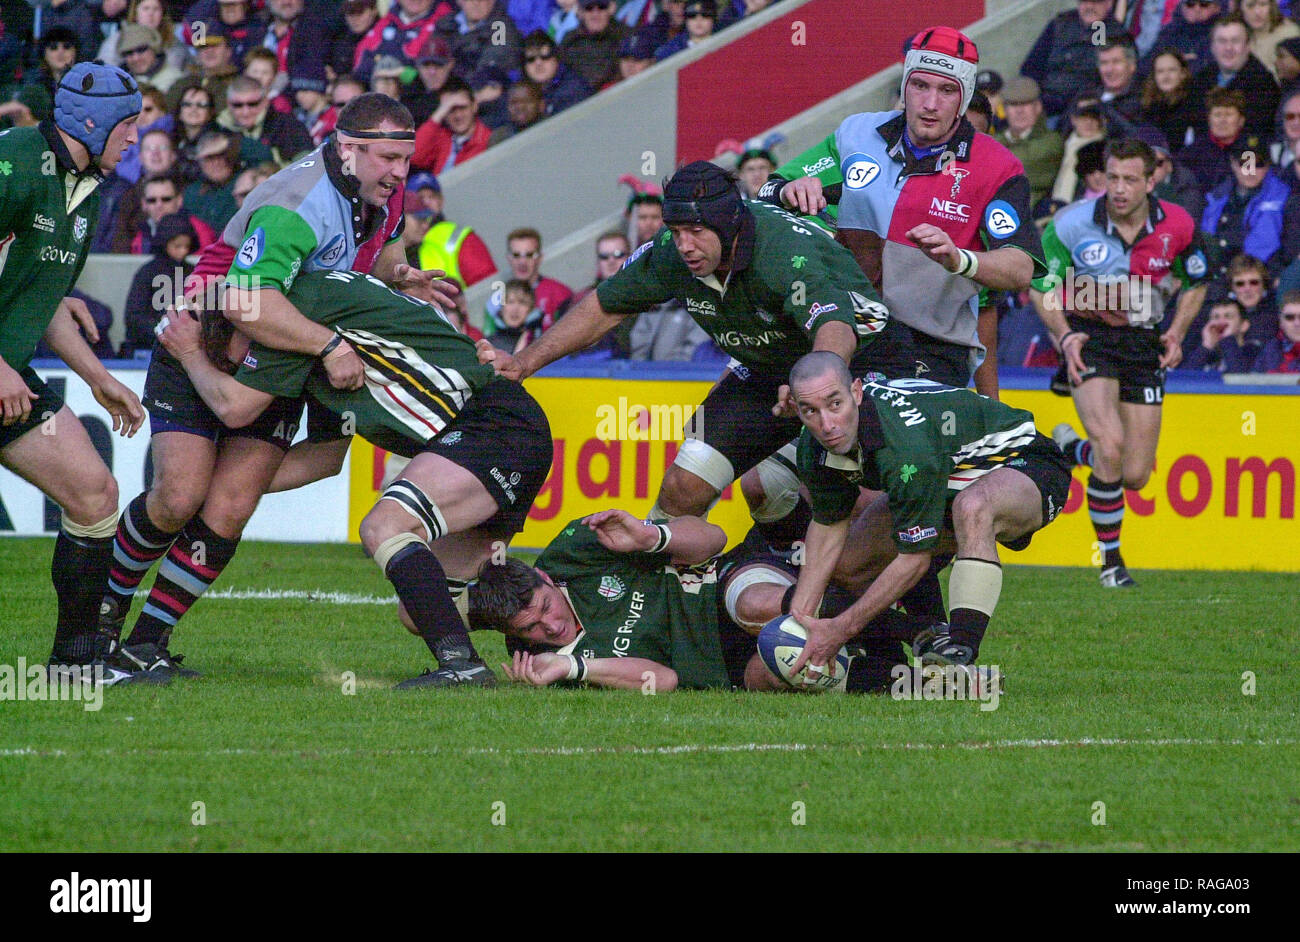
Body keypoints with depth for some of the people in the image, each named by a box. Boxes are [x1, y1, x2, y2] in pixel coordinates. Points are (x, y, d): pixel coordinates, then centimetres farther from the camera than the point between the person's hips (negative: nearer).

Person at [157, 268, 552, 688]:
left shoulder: (302, 301, -6)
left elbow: (235, 407, -2)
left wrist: (191, 354, 15)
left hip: (498, 425, -10)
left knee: (384, 527, -27)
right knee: (418, 613, 9)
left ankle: (462, 663, -35)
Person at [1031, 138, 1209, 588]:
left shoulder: (1177, 226, -9)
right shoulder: (1073, 223, -15)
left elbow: (1195, 281, 11)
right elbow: (1040, 285, -2)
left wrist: (1177, 332, -3)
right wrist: (1064, 336, -16)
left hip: (1143, 341, 3)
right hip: (1088, 337, -3)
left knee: (1135, 476, 2)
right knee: (1110, 444, -25)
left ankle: (1070, 446, 37)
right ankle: (1110, 558, -6)